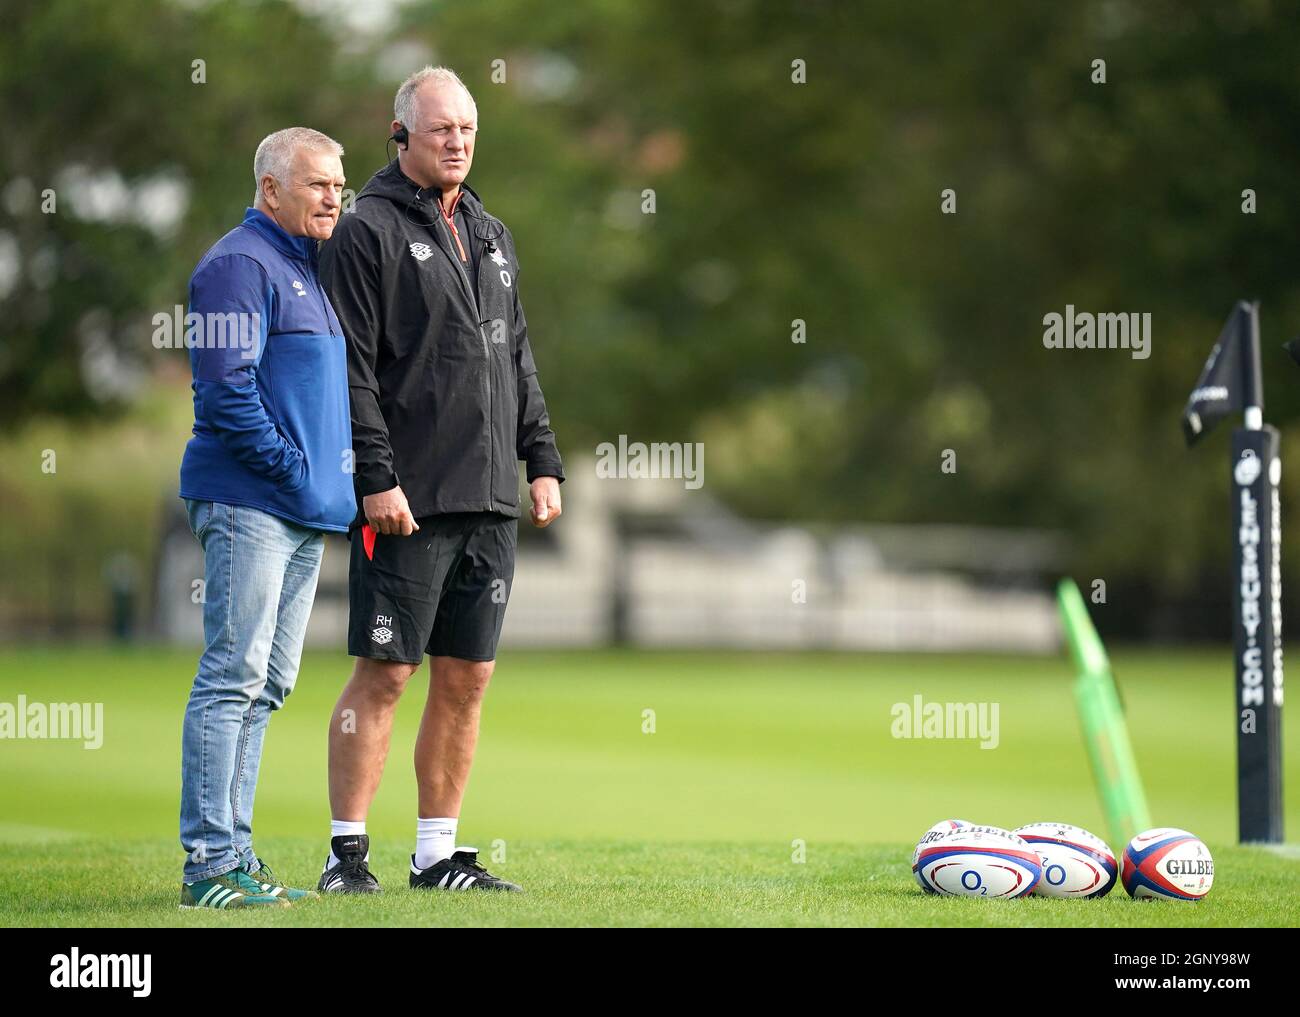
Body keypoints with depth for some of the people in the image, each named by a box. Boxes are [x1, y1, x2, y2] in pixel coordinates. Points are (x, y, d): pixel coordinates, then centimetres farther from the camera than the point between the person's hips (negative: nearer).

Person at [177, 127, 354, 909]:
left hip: (306, 513, 10)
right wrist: (289, 465, -16)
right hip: (251, 503, -10)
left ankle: (234, 853, 15)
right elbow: (226, 386, -18)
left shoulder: (308, 269, 21)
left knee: (267, 685, 11)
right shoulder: (240, 265, -9)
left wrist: (339, 475, 14)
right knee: (234, 677, -10)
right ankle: (210, 864, -10)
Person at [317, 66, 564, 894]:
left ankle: (439, 855, 14)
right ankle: (347, 853, 0)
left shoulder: (492, 236, 18)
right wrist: (376, 477, -17)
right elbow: (350, 368, -11)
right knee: (383, 674, -5)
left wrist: (543, 461, 13)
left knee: (468, 677, 7)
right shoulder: (369, 231, -5)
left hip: (490, 500, 7)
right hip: (408, 502, -7)